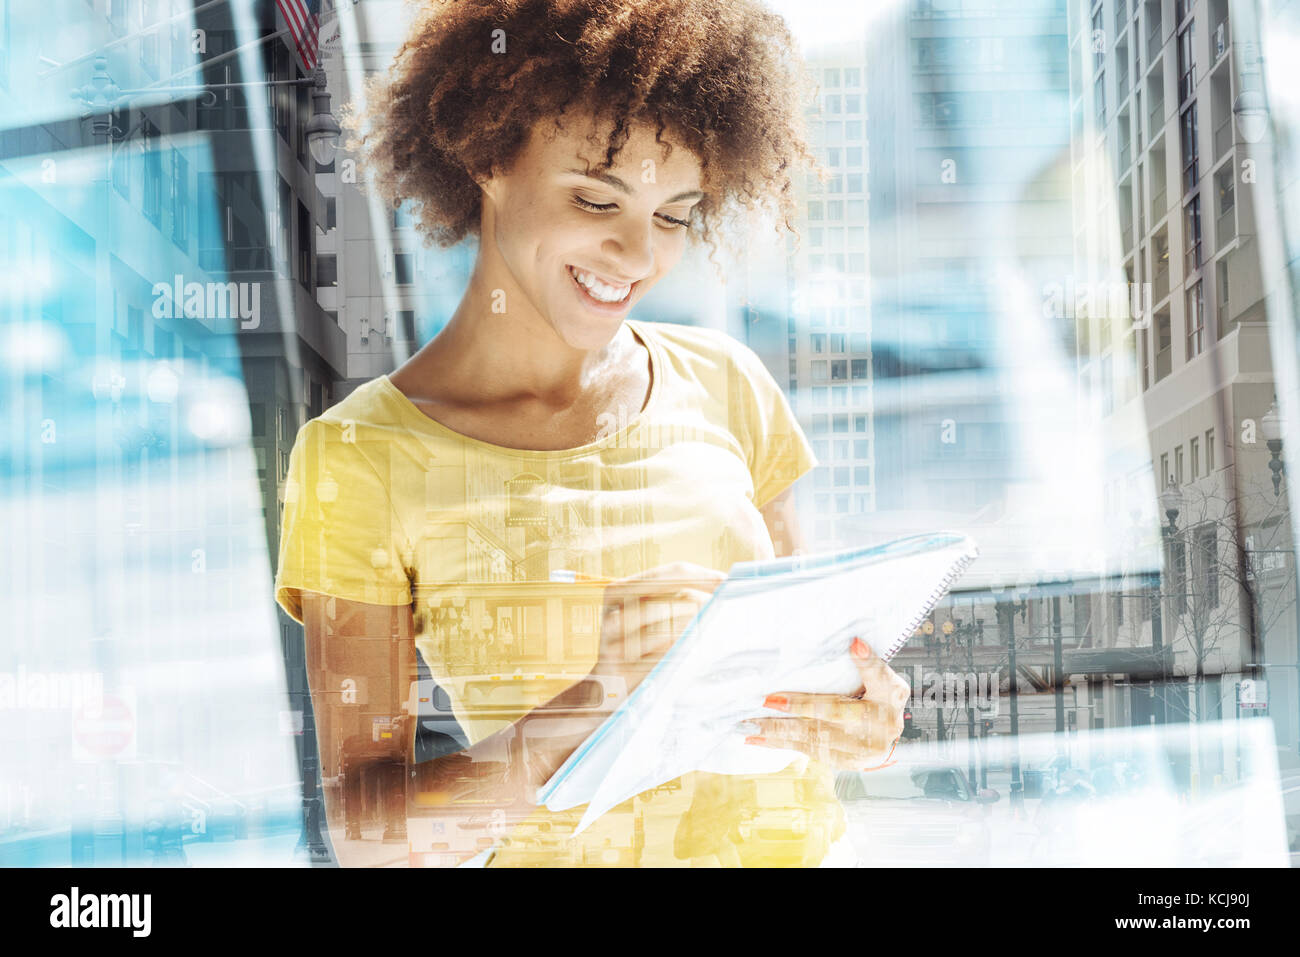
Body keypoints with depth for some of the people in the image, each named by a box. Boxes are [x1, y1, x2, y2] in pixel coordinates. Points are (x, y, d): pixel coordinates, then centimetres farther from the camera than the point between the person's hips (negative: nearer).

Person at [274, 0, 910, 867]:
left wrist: (860, 721, -7)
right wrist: (595, 706, -21)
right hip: (563, 860, -3)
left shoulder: (724, 386, 5)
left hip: (795, 844, 4)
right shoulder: (362, 460, -6)